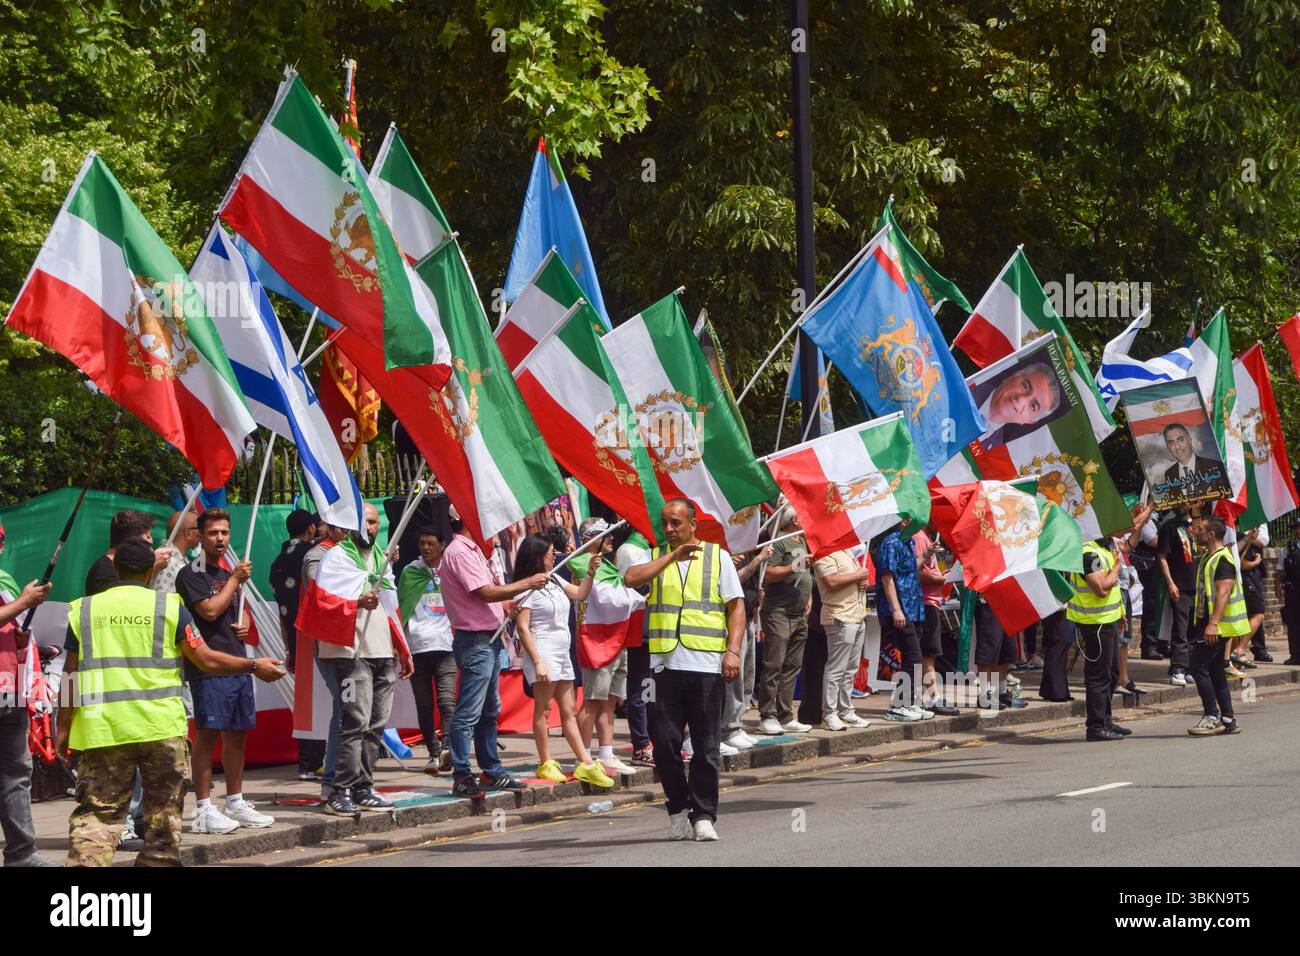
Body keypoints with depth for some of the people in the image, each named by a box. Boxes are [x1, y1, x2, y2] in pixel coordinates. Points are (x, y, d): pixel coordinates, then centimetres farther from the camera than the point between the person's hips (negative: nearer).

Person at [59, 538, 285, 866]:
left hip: (102, 728, 1)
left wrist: (64, 725, 13)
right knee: (163, 809, 11)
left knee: (97, 811, -1)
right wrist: (254, 666, 12)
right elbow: (206, 659, -1)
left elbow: (71, 673, 6)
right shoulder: (169, 606, 1)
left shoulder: (84, 609, 6)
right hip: (160, 727, -1)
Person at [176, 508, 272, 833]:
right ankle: (204, 810, -9)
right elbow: (210, 610, -16)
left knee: (237, 735, 11)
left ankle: (235, 803, 20)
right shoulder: (191, 575, -5)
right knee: (207, 734, -9)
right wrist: (235, 579, -7)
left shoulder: (227, 574, 20)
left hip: (238, 665, 8)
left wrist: (245, 625, 10)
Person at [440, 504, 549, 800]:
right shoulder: (459, 552, -16)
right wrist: (528, 583, -14)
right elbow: (486, 593, -21)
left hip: (489, 638, 11)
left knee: (490, 711, 16)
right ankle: (462, 777, -9)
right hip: (475, 640, -11)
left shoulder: (472, 550, 17)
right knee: (468, 713, -9)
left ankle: (492, 771, 23)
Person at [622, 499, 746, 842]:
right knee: (664, 740, -1)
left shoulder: (717, 556, 9)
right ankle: (678, 808, 16)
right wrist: (672, 556, -13)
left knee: (707, 745, 0)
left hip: (706, 663, -1)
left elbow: (736, 606, 6)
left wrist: (733, 651, -5)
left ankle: (703, 815, 6)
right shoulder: (655, 557, 12)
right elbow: (630, 578, -9)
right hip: (665, 662, 1)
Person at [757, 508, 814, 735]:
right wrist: (794, 567, -21)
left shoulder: (802, 542, 19)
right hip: (778, 612, -9)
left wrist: (809, 597, 17)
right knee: (774, 665, -10)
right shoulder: (779, 542, -9)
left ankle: (785, 717, 12)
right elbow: (768, 574, -17)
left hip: (799, 614, 9)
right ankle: (767, 717, -9)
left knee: (792, 666, 9)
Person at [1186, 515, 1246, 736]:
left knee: (1199, 668, -11)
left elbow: (1223, 593, -24)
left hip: (1215, 626, -10)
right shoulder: (1207, 556, 17)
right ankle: (1228, 719, 13)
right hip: (1207, 624, 10)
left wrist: (1213, 624, -31)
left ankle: (1212, 717, -9)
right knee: (1215, 671, 11)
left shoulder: (1222, 559, -15)